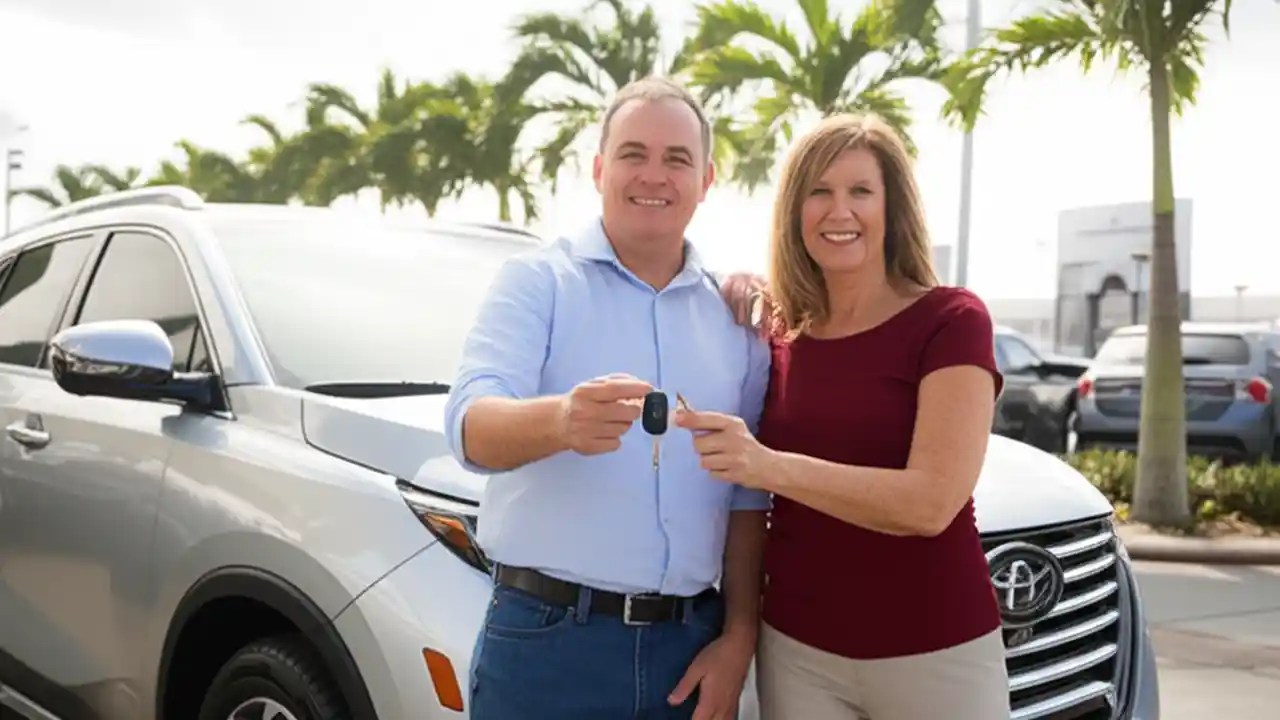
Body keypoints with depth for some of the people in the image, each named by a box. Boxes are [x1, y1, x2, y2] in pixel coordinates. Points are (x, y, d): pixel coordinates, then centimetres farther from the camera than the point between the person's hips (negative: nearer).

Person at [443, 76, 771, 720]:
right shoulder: (536, 280, -3)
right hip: (546, 640, -3)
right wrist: (560, 420, -37)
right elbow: (471, 426, -17)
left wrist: (738, 637, 3)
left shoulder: (735, 318, 8)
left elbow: (747, 498, 10)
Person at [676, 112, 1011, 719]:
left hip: (933, 653, -3)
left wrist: (770, 466, -31)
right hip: (796, 649, 4)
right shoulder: (778, 332, 4)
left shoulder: (949, 321, -10)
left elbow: (933, 502, -20)